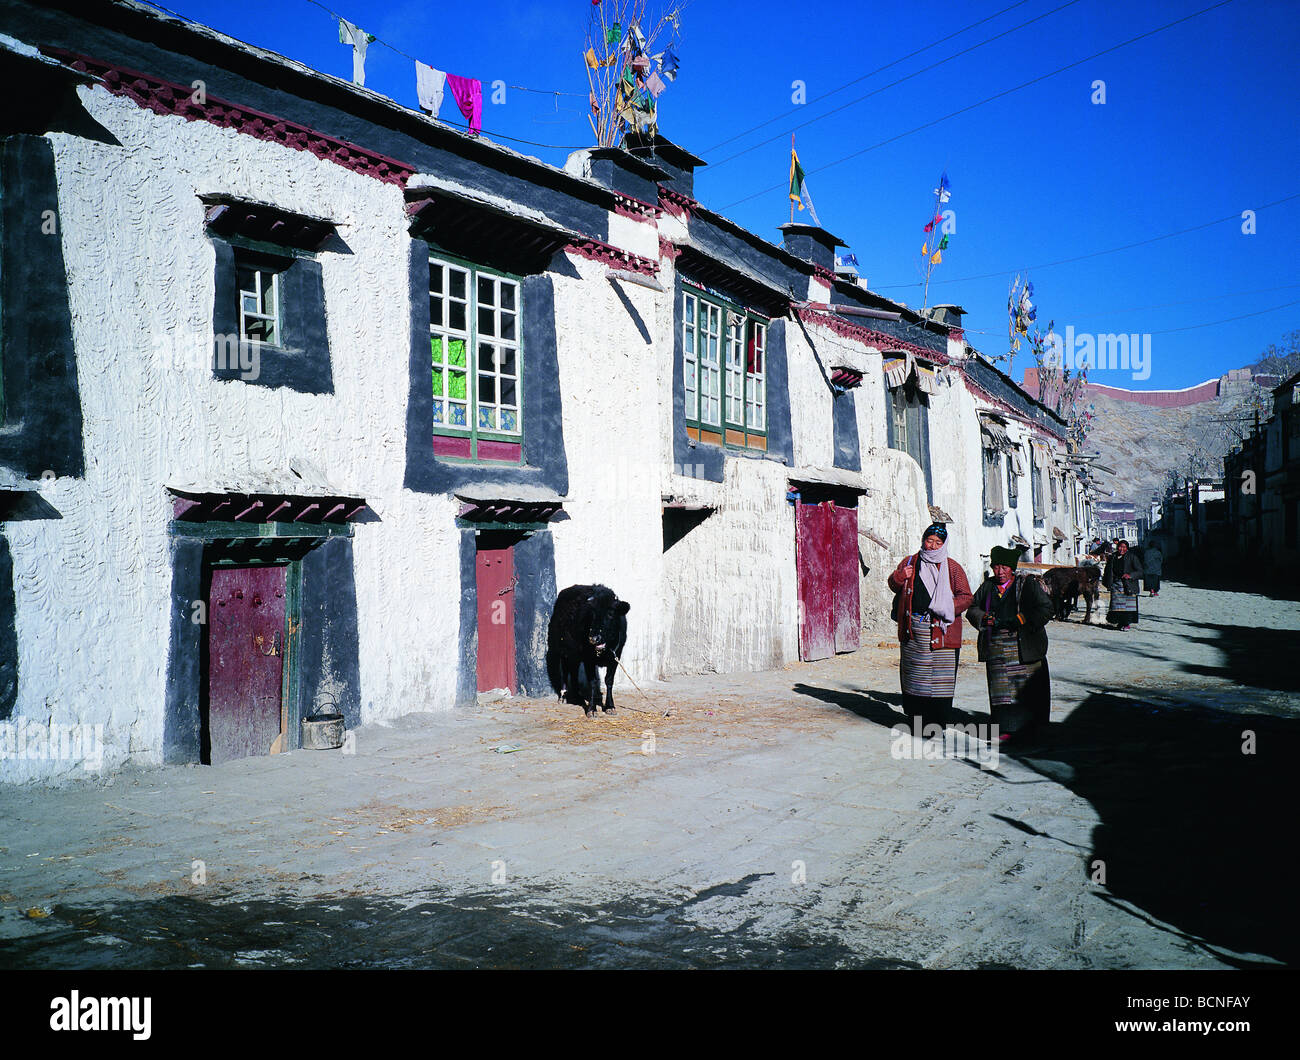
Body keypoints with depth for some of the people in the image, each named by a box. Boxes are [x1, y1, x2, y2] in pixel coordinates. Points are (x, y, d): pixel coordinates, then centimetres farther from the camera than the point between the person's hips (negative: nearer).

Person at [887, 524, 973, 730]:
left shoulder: (953, 568, 6)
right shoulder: (910, 562, 13)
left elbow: (966, 597, 5)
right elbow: (893, 585, 14)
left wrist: (949, 607, -14)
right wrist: (900, 576, -9)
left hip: (941, 631, -2)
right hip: (913, 631, 2)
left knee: (940, 676, -5)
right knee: (913, 674, 7)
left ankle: (936, 721, 0)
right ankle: (916, 714, 20)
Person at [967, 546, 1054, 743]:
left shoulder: (1028, 584, 2)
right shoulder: (987, 586, 13)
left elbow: (1045, 609, -3)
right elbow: (972, 608, 19)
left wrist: (1019, 620, -13)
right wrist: (985, 618, -3)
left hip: (1023, 647, -3)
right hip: (996, 648, 3)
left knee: (1026, 688, -1)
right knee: (1001, 688, 2)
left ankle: (1029, 731, 9)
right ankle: (1005, 729, 8)